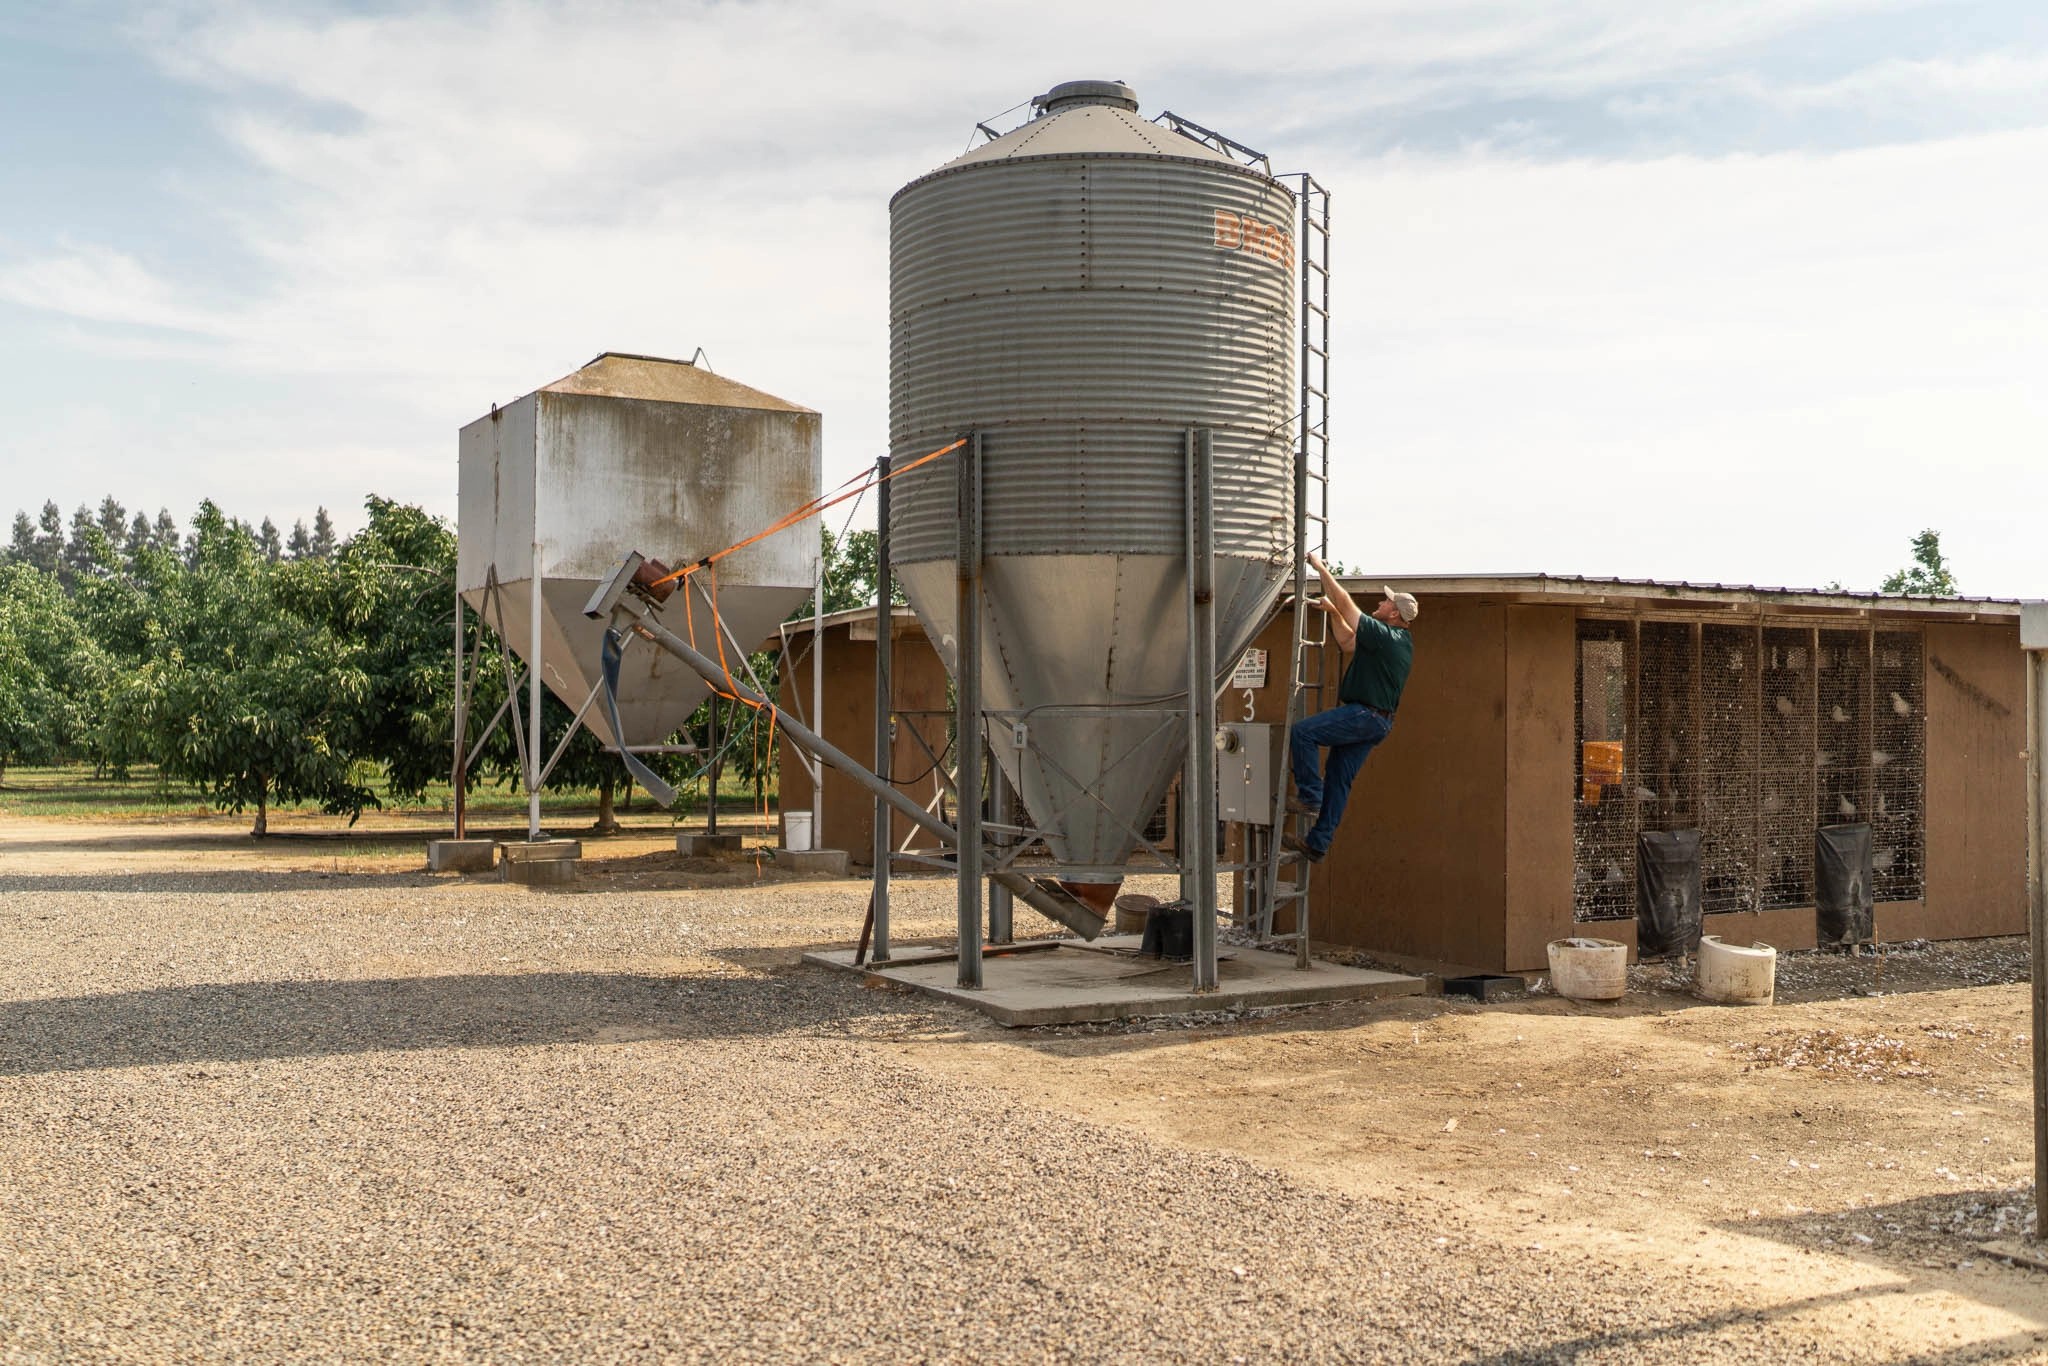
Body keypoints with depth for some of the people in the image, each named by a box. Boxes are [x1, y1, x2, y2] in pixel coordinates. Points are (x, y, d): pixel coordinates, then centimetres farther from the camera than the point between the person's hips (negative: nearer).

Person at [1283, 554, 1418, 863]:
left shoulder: (1386, 636, -15)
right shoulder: (1398, 640, 16)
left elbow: (1347, 604, -16)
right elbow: (1348, 642, 27)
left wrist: (1321, 569, -9)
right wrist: (1332, 612, 20)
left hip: (1363, 715, -10)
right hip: (1375, 720, 10)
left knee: (1302, 732, -16)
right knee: (1339, 780, 10)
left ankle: (1310, 798, -11)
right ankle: (1317, 844, 11)